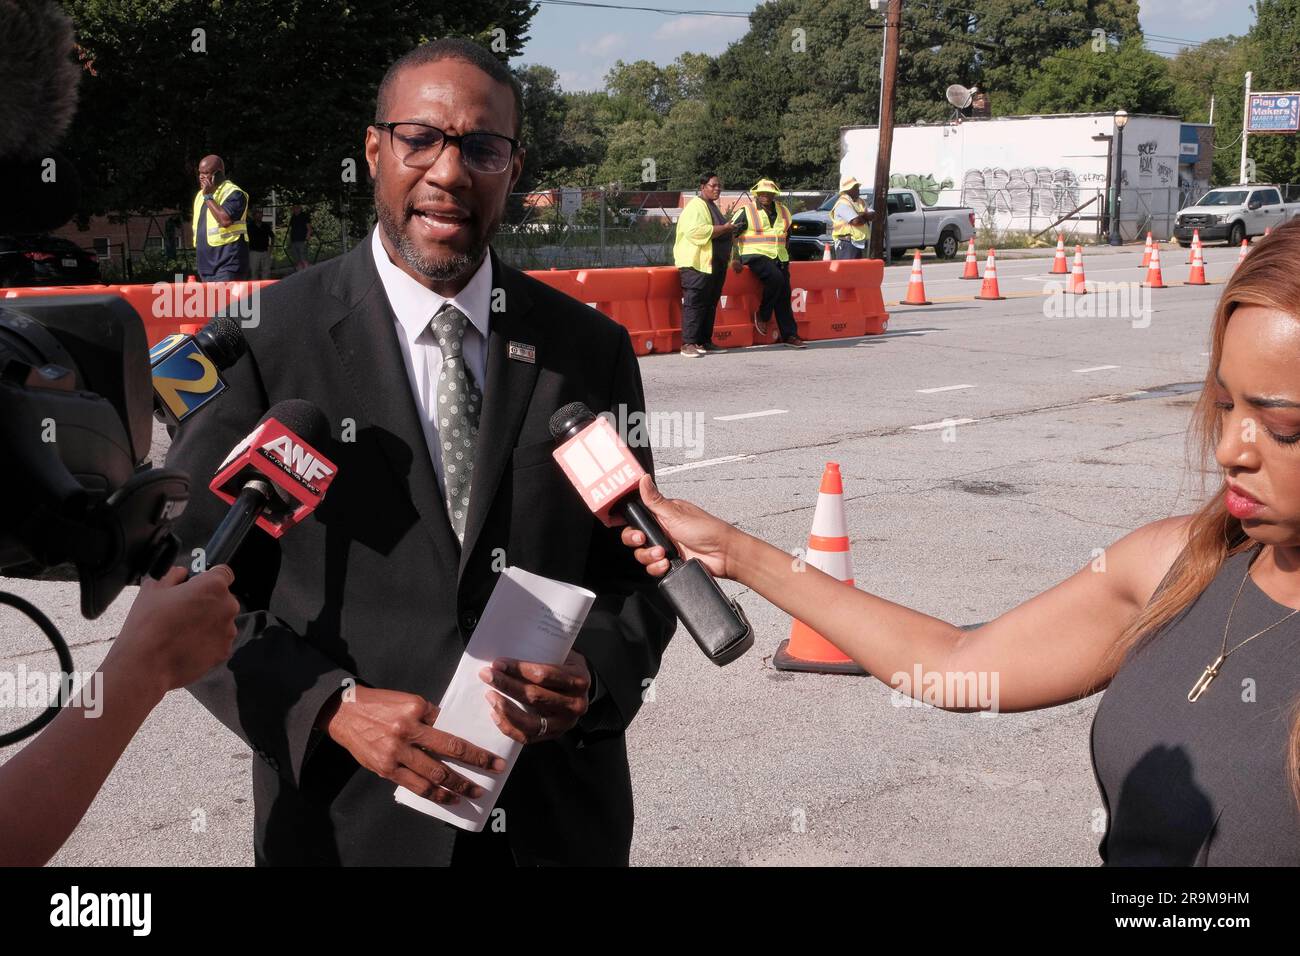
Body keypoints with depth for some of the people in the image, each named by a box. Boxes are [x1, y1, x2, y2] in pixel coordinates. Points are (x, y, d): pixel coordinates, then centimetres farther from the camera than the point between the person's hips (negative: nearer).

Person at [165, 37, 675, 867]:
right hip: (350, 820, -2)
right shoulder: (266, 341, -7)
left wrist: (595, 675, -14)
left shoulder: (592, 349, 0)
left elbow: (637, 570, 6)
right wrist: (333, 707, -18)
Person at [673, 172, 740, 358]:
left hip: (714, 264, 10)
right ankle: (688, 344, -13)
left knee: (710, 304, 11)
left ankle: (704, 342, 17)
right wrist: (724, 228, -19)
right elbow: (696, 231, -24)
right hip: (697, 264, -10)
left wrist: (730, 230, 18)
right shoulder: (696, 206, -9)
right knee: (694, 304, -11)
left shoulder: (712, 206, 22)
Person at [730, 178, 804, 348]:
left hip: (779, 258, 6)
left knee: (784, 296, 0)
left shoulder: (783, 211, 14)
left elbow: (786, 234, 28)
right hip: (755, 256, -6)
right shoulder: (746, 211, -4)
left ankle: (789, 335, 4)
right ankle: (762, 316, -13)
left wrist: (785, 255, 21)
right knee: (775, 278, -31)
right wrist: (735, 258, -10)